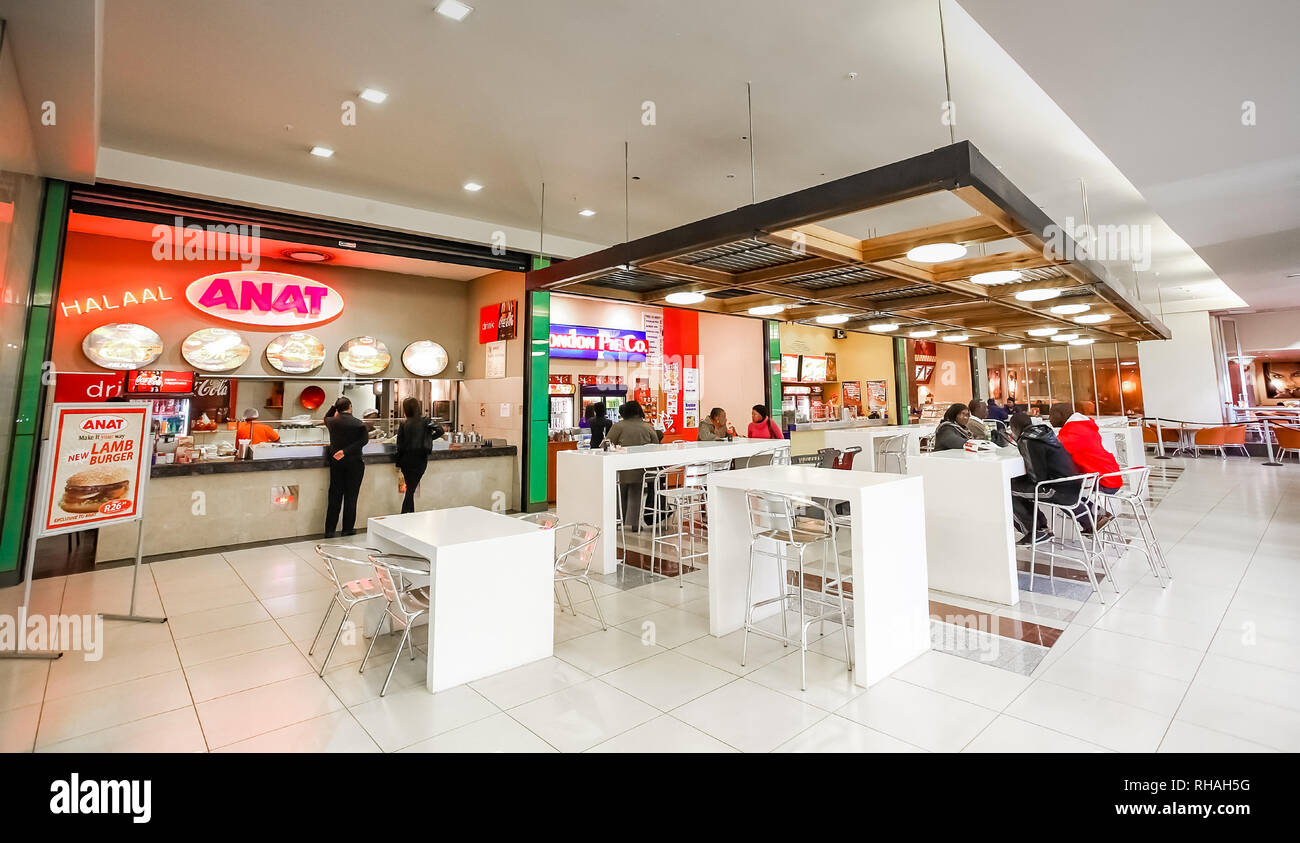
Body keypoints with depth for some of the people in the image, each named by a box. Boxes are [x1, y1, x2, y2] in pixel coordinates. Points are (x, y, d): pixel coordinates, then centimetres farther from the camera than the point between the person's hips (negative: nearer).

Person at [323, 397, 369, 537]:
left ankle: (329, 530, 13)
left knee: (335, 496, 10)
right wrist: (346, 451, -18)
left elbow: (326, 417, 24)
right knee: (351, 496, 5)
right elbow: (363, 440, -20)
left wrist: (334, 406, 16)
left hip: (336, 462, 4)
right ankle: (348, 528, 12)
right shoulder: (359, 424, -11)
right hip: (354, 463, -4)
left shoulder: (331, 421, 0)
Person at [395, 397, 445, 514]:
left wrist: (398, 467, 5)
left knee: (410, 488, 15)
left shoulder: (403, 425, -1)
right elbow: (440, 430, -14)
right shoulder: (425, 421, -4)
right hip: (420, 460, -1)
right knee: (411, 490, 5)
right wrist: (428, 438, 4)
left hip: (406, 460, 2)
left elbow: (400, 447, -1)